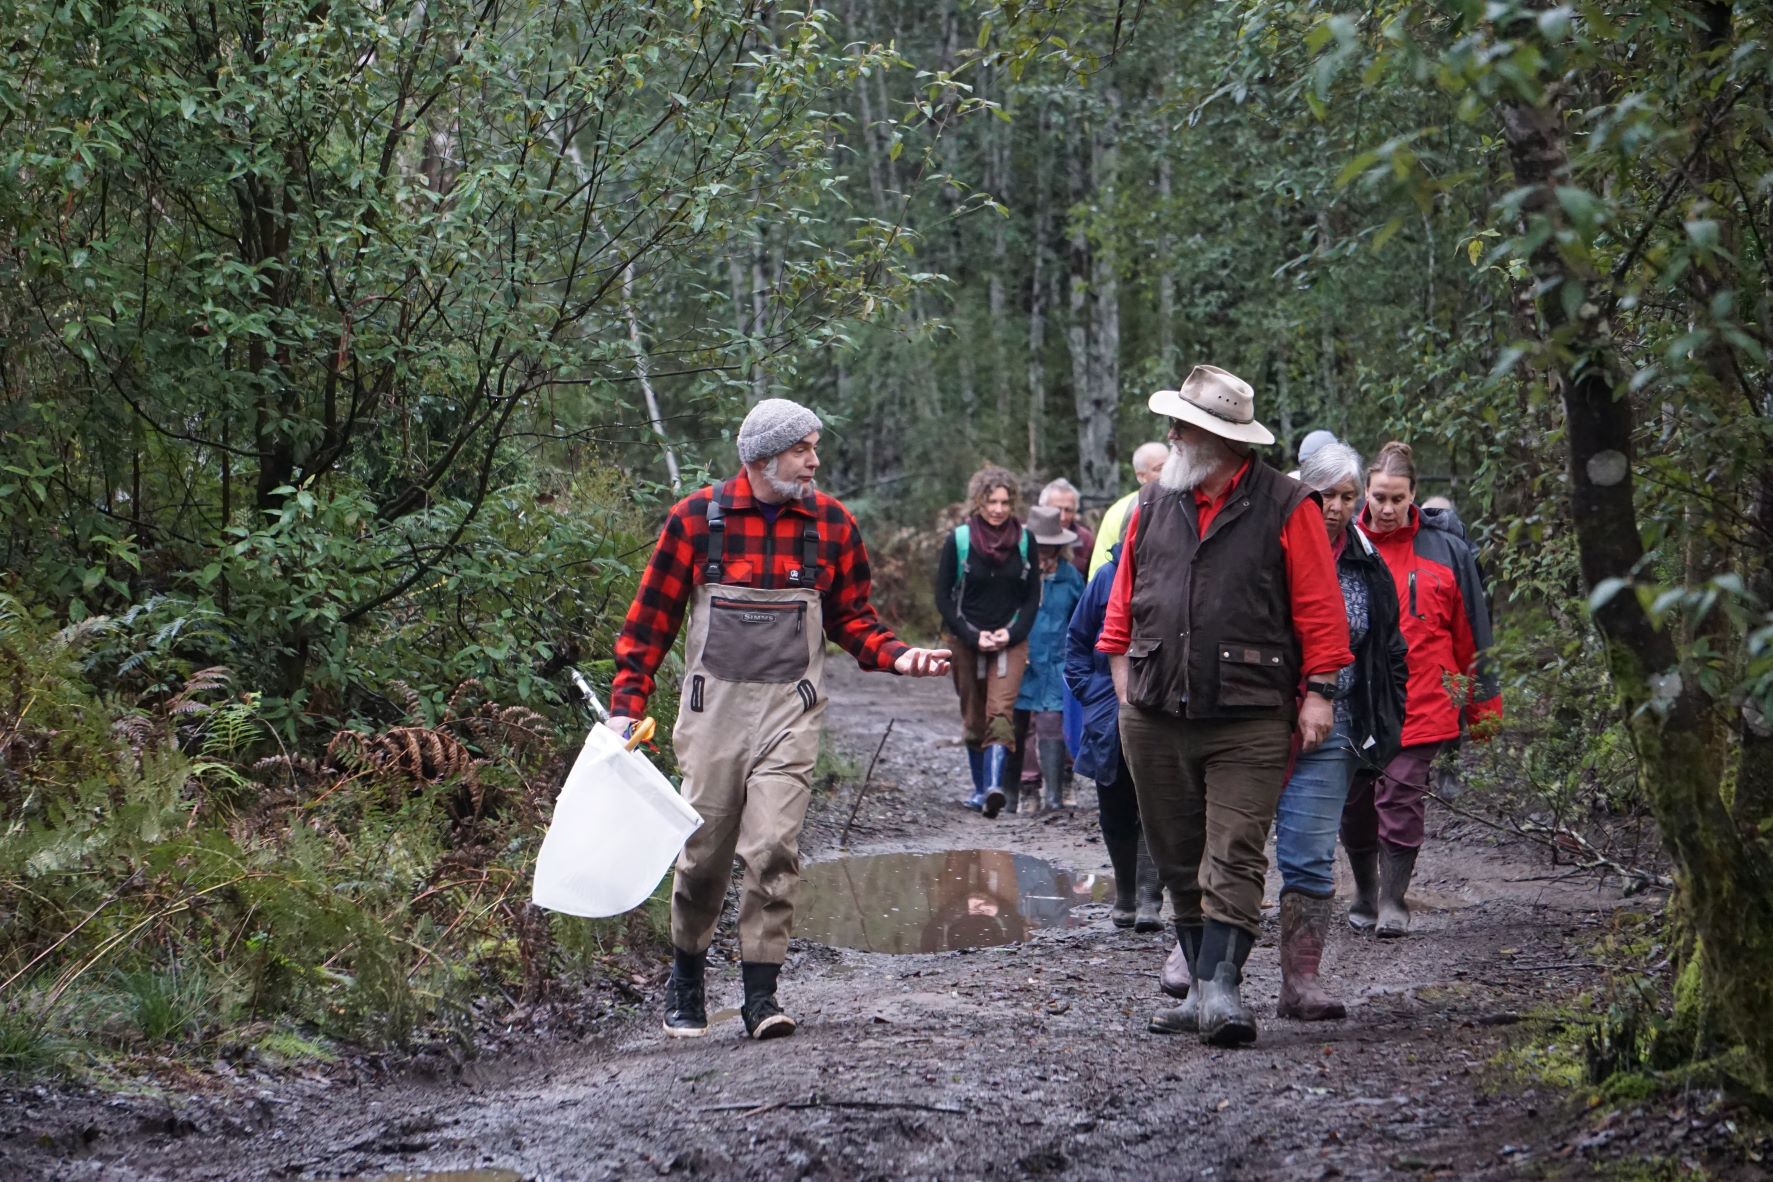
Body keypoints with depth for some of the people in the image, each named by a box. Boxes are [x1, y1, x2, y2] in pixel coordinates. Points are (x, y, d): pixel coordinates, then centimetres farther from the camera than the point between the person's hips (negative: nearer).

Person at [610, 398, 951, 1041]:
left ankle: (761, 991, -4)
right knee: (704, 851, 5)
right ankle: (686, 975, 27)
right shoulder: (695, 517, -2)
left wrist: (896, 655, -7)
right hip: (715, 705, 0)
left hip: (789, 711, 0)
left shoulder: (831, 523, 3)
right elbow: (651, 617, 4)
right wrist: (627, 703, -1)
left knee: (773, 848, -11)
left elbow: (851, 617, 12)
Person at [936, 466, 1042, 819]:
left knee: (1000, 711, -17)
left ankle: (994, 786, -30)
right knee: (973, 716, 7)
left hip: (1011, 641, -1)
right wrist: (973, 636, -9)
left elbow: (1033, 595, 8)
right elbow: (943, 597, 1)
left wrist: (1011, 633, -7)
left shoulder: (1024, 541, 3)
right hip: (968, 641, 1)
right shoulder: (959, 539, -2)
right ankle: (980, 786, 21)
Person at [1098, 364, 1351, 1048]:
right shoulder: (1154, 504, 11)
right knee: (1179, 862, 9)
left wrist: (1318, 693, -7)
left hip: (1250, 722, -5)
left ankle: (1221, 986, -15)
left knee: (1234, 858, -11)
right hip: (1154, 719, 5)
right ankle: (1204, 988, 17)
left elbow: (1319, 609, -2)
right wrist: (1125, 688, 12)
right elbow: (1124, 603, 17)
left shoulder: (1285, 507, -2)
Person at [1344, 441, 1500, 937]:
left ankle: (1393, 902, 1)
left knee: (1401, 799, -8)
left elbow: (1470, 632, 8)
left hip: (1419, 704, -2)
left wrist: (1483, 703, 8)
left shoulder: (1445, 550, 4)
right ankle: (1365, 896, 26)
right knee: (1355, 804, 7)